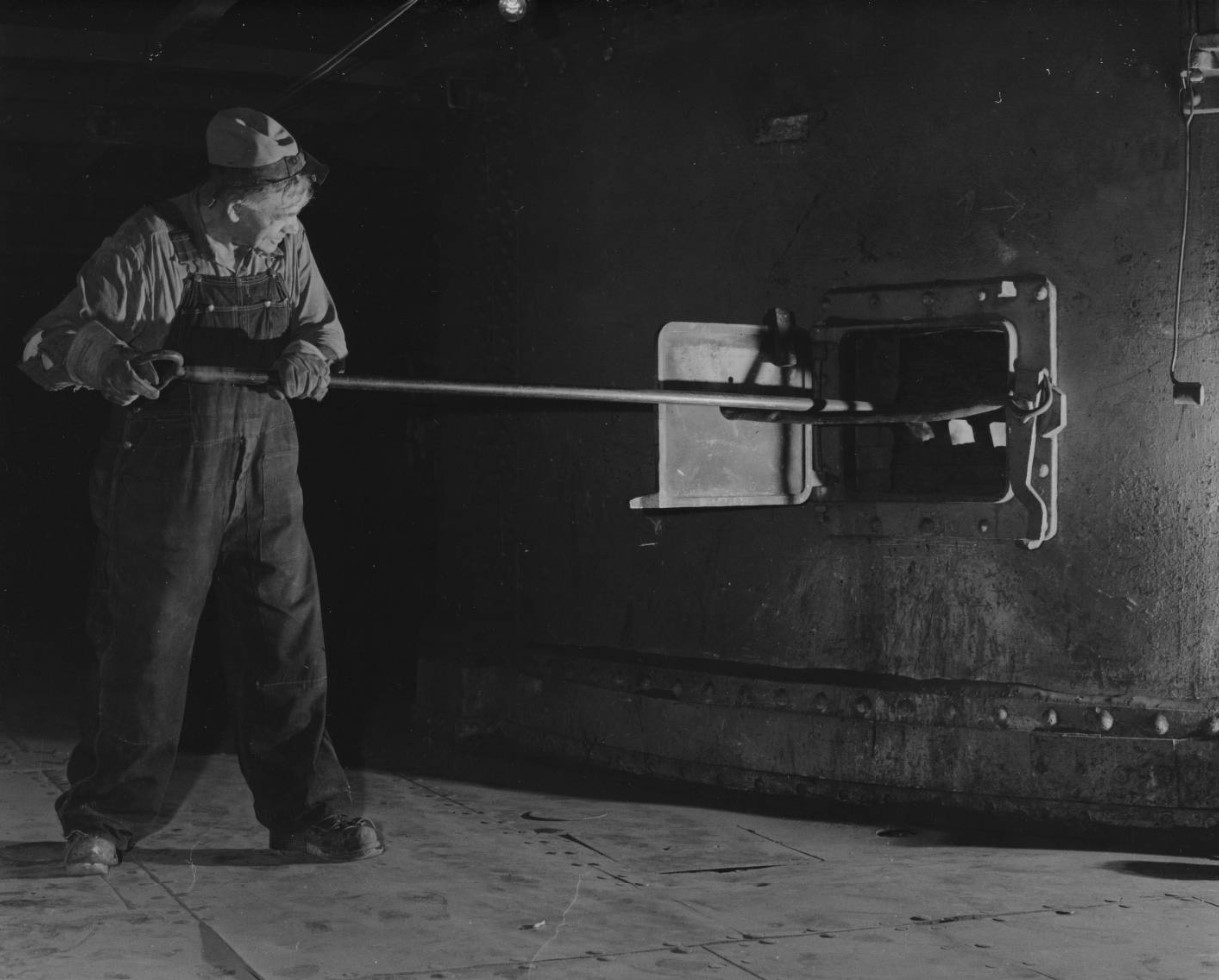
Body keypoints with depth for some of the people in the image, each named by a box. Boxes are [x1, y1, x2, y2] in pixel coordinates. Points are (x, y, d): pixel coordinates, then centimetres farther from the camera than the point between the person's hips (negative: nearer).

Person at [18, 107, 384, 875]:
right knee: (147, 649, 0)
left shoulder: (287, 243, 3)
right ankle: (103, 823, 16)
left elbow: (324, 325, 17)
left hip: (266, 471, 5)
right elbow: (48, 345, -10)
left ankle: (308, 811, 18)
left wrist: (308, 352, -7)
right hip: (166, 472, -5)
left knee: (290, 645, 6)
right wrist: (104, 354, -32)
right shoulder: (151, 246, -13)